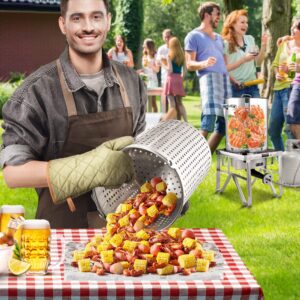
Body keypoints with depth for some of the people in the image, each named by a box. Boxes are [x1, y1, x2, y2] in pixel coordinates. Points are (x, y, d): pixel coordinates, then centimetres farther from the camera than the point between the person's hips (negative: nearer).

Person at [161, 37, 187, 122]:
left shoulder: (170, 56, -7)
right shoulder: (182, 56, 7)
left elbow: (170, 70, -12)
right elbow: (184, 69, 6)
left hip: (171, 78, -5)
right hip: (179, 79, 5)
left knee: (172, 104, -4)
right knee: (179, 103, 14)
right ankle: (186, 121, 5)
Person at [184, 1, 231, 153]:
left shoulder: (219, 38, 26)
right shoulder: (194, 36, 4)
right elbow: (189, 64, -4)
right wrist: (204, 63, -24)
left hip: (225, 79, 8)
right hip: (209, 78, -8)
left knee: (223, 124, 3)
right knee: (209, 122, -21)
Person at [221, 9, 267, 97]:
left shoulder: (250, 39, 11)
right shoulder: (226, 43, -7)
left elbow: (257, 62, 12)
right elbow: (225, 68, -13)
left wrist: (263, 46, 0)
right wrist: (244, 59, -18)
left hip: (252, 86, 5)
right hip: (236, 87, -5)